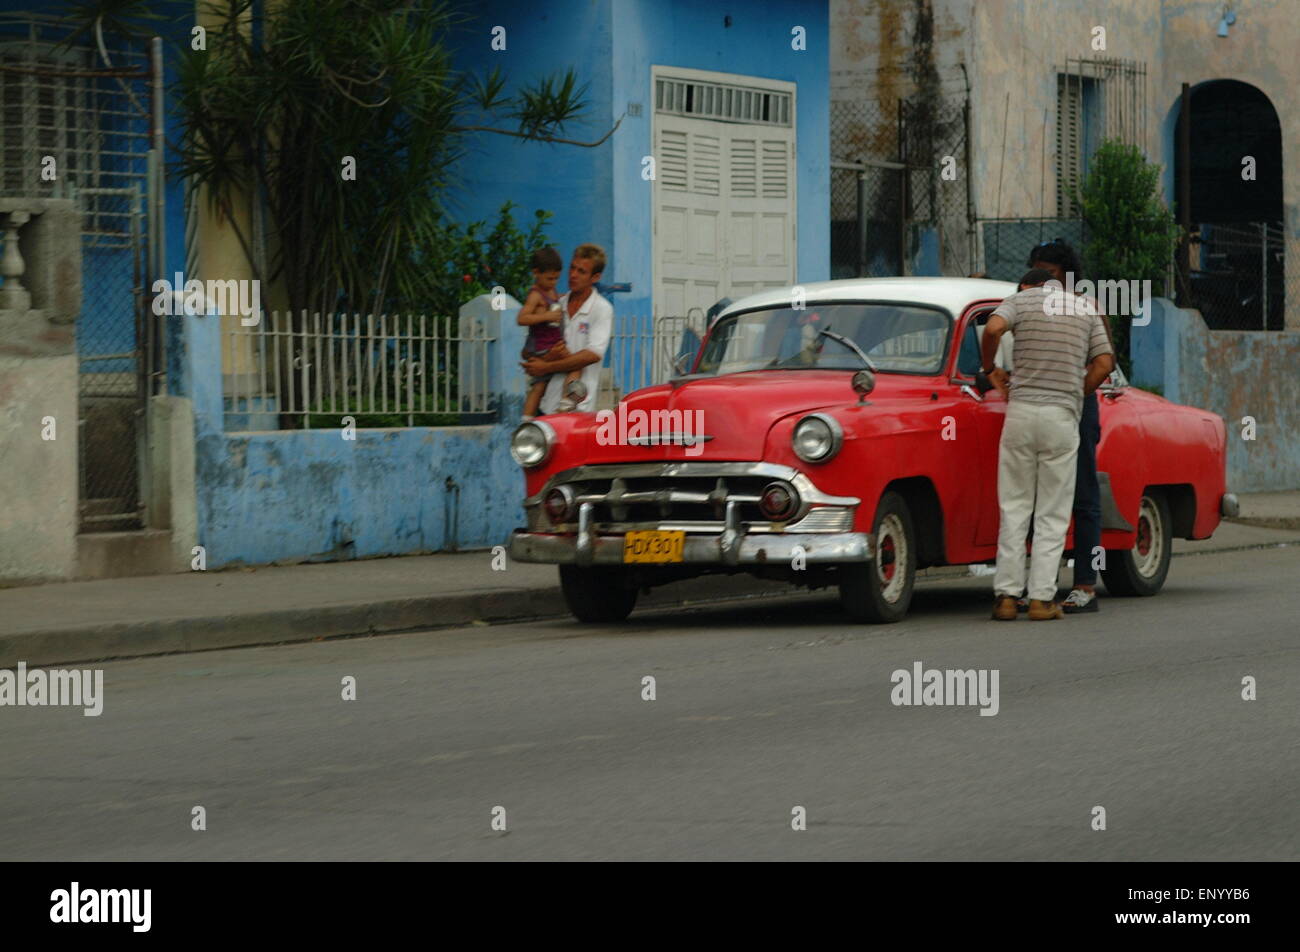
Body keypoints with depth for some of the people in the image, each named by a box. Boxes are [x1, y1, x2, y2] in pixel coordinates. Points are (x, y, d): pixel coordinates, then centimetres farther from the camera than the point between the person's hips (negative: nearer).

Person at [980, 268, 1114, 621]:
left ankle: (1006, 595, 1)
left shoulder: (1020, 300, 7)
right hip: (1063, 418, 1)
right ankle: (1042, 598, -1)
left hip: (1021, 410, -1)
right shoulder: (1086, 308, 16)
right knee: (1052, 513, 5)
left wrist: (989, 370, 3)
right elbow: (1104, 362, 8)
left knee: (1014, 507, 5)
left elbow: (993, 329, -12)